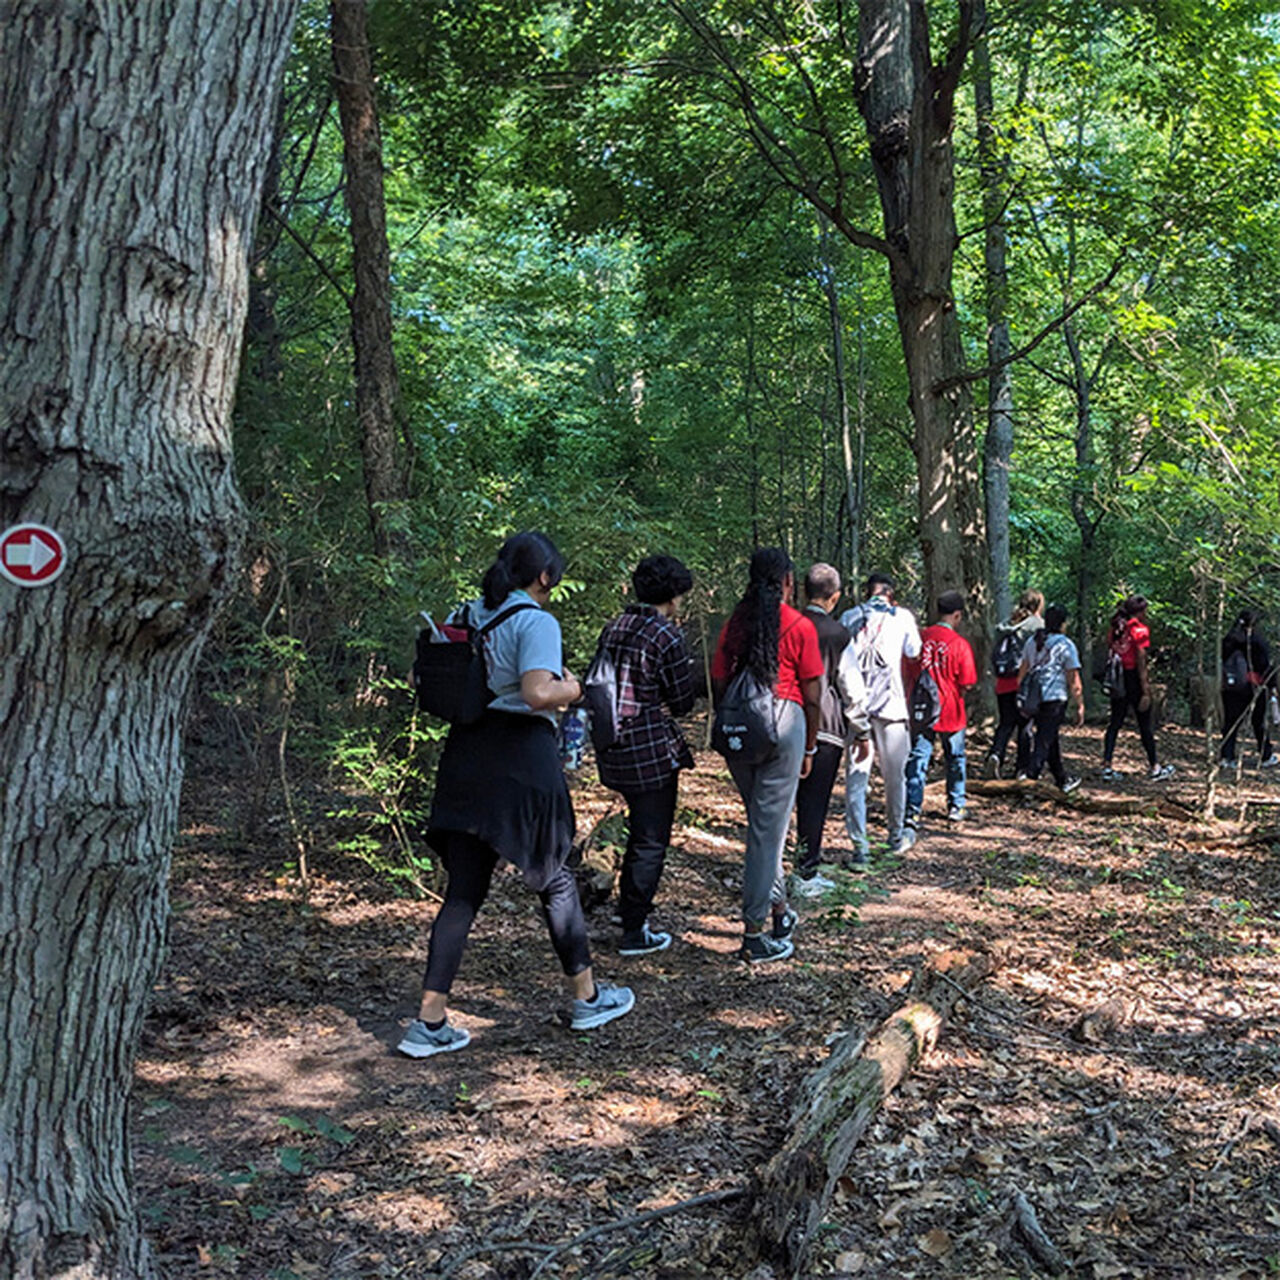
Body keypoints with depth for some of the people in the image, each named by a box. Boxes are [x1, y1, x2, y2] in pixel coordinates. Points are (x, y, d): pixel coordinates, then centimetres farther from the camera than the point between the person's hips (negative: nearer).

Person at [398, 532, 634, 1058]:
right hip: (521, 754, -6)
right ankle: (587, 998, 27)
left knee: (464, 889, 9)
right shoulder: (536, 621, -11)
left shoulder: (470, 614, 11)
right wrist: (572, 688, -4)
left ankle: (430, 1021, 7)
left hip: (467, 752, 6)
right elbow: (537, 693, -25)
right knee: (555, 879, 11)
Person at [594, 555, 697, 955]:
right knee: (651, 840, 4)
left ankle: (627, 905, 37)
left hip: (613, 747, 8)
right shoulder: (667, 636, -15)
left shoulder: (613, 629, 7)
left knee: (640, 831, 26)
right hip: (652, 750, -8)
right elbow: (682, 703, -8)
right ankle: (634, 932, 9)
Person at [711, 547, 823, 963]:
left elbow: (719, 684, 7)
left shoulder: (735, 623, 8)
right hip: (782, 724, -4)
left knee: (763, 823, 19)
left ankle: (779, 909, 30)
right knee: (769, 829, 0)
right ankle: (754, 934, 3)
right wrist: (810, 747, 8)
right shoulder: (799, 627, -3)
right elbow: (812, 696, -2)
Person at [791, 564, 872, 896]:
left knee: (797, 798, 12)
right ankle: (806, 875, 7)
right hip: (826, 730, -4)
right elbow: (852, 688, -6)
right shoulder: (837, 634, -9)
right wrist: (862, 732, 4)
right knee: (815, 800, 2)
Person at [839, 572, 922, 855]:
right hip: (890, 704, -1)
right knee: (894, 774, 13)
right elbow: (913, 651, 19)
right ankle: (897, 836, 29)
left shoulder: (849, 617, 6)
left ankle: (859, 845, -1)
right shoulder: (902, 616, 3)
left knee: (856, 776, 2)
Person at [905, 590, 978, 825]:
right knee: (955, 760, 16)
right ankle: (956, 807, 25)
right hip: (950, 711, -2)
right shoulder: (960, 644, -12)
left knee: (917, 759, 3)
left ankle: (912, 811, -3)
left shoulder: (920, 637, -2)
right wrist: (957, 695, 10)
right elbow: (967, 684, -10)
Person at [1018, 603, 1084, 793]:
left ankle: (1063, 780, 33)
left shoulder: (1032, 641, 10)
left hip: (1033, 698, 6)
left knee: (1051, 740, 19)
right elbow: (1074, 681, -6)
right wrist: (1080, 706, 1)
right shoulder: (1066, 645, -7)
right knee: (1045, 742, -5)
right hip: (1055, 699, -6)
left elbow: (1023, 671, 14)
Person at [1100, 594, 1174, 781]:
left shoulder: (1114, 628, 7)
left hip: (1117, 680, 6)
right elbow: (1141, 662, -14)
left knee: (1115, 723, 9)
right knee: (1145, 725, 5)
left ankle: (1107, 766, 4)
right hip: (1134, 680, -6)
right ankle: (1154, 767, 15)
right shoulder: (1140, 629, -11)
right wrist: (1146, 692, -13)